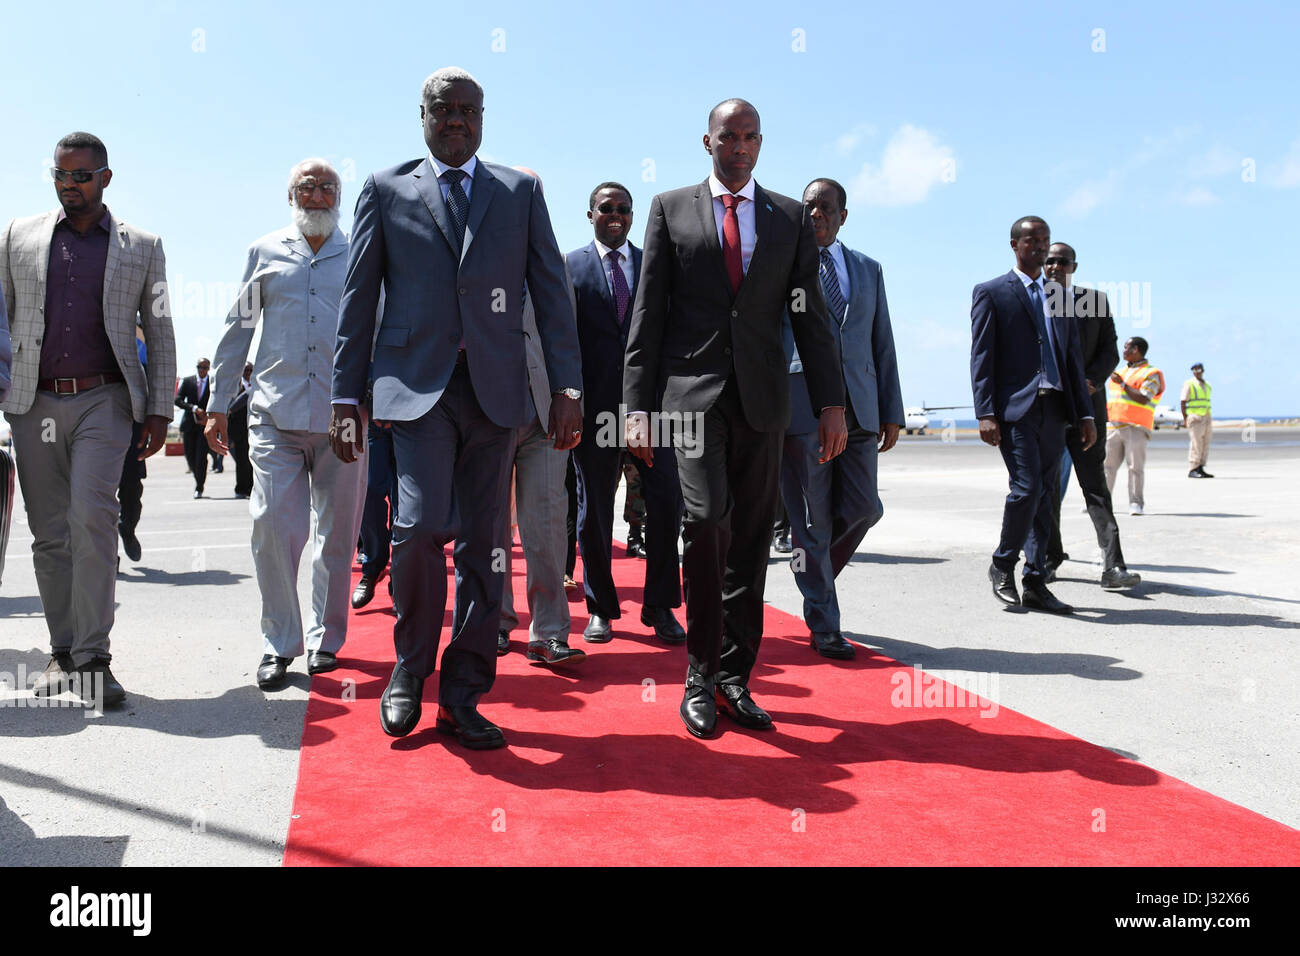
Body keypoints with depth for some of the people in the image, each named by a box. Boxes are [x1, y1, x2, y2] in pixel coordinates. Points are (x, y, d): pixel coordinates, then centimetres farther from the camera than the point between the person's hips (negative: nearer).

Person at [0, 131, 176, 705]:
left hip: (105, 400, -2)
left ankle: (92, 656, -13)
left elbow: (160, 335, 8)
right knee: (49, 533, 5)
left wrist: (159, 410, 0)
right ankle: (63, 653, 16)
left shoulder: (142, 247, 10)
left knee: (92, 514, -18)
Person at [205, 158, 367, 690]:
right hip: (275, 413, 0)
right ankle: (279, 644, 4)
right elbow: (239, 329, 15)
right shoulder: (265, 252, 13)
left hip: (343, 415, 0)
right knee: (272, 526, -9)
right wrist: (219, 405, 12)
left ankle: (326, 640, 19)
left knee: (337, 533, 5)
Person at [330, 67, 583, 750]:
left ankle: (461, 696, 13)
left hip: (495, 389, 2)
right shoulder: (386, 190, 11)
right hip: (418, 385, -1)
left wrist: (568, 386, -1)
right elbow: (358, 297, 10)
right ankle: (409, 668, 9)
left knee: (481, 543, 2)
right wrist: (346, 396, 4)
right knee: (422, 526, -17)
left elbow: (550, 290, 9)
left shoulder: (521, 192, 14)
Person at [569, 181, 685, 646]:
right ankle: (601, 608, 19)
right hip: (595, 402, -1)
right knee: (594, 507, 6)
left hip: (651, 398, 1)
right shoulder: (570, 266, 7)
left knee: (666, 501, -3)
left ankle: (660, 607, 10)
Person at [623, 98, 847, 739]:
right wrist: (638, 403, -4)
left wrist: (831, 403, 1)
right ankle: (701, 672, -3)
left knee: (750, 539, 4)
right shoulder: (671, 209, 8)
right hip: (692, 390, -2)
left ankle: (733, 677, 16)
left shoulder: (791, 218, 13)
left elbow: (811, 317, 10)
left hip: (761, 397, 3)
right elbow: (647, 313, 4)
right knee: (708, 516, -19)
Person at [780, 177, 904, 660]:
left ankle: (816, 571, 29)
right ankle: (823, 624, 10)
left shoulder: (867, 269, 18)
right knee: (812, 516, -1)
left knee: (863, 509, -1)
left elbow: (882, 344, 17)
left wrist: (892, 411, 11)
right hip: (800, 405, -3)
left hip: (857, 406, 4)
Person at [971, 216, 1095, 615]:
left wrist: (1085, 413, 12)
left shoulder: (1059, 297, 20)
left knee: (1045, 495, 5)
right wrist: (985, 413, -13)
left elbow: (1073, 357, 19)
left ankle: (1035, 583, 11)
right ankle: (1002, 566, 6)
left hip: (1054, 408, 6)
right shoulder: (991, 292, 4)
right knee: (1026, 488, -15)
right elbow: (981, 357, -3)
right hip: (1014, 407, -6)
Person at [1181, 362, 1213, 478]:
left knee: (1205, 446, 5)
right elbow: (1182, 402, -8)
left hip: (1206, 419, 7)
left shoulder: (1207, 385, 18)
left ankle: (1200, 469, 9)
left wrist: (1210, 420, 17)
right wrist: (1185, 419, -14)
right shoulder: (1189, 384, -3)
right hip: (1195, 417, -7)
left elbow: (1206, 404, 22)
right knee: (1195, 444, -10)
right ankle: (1192, 470, -8)